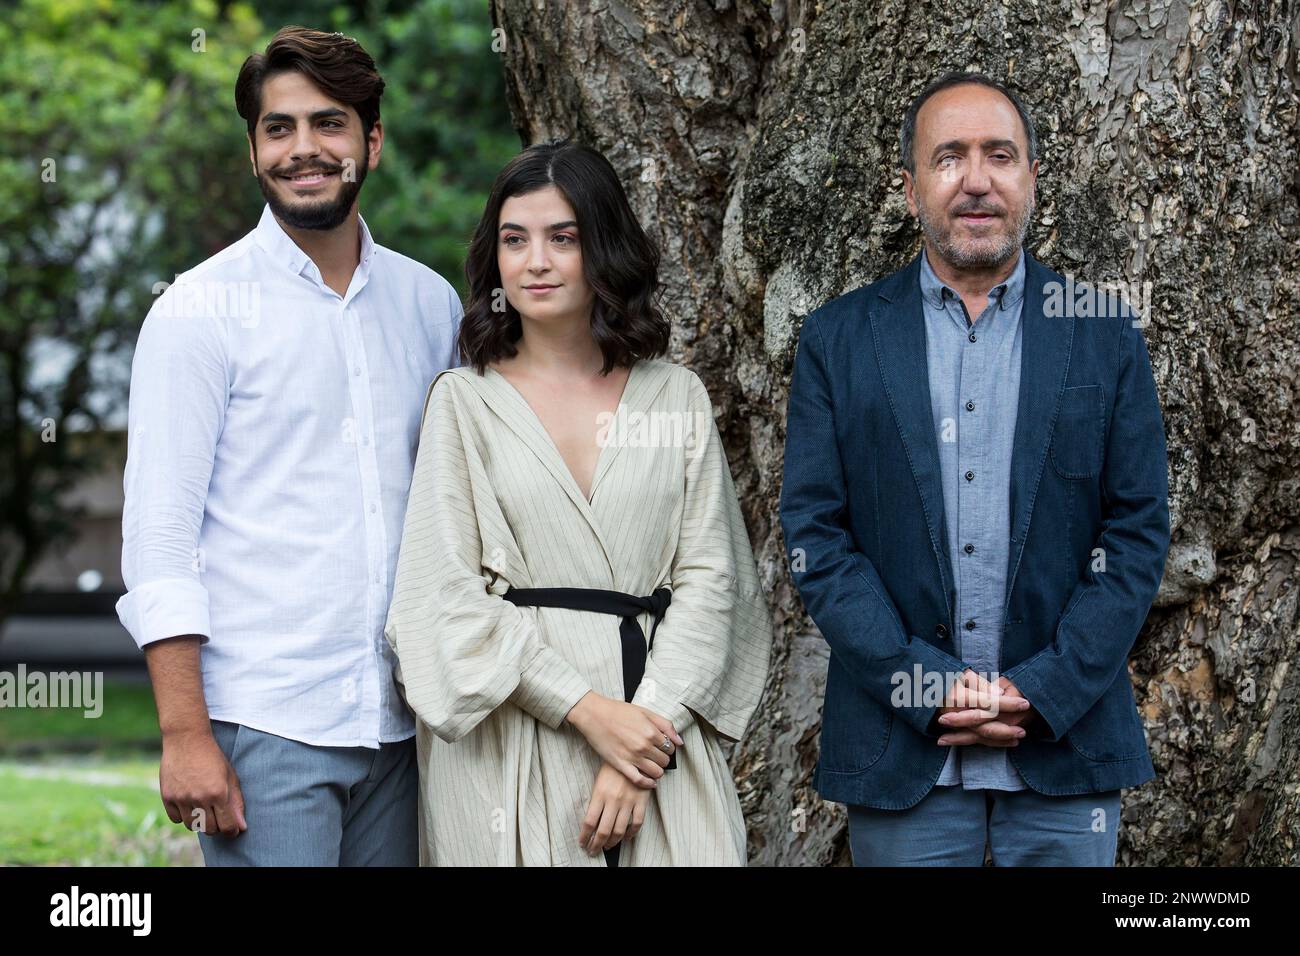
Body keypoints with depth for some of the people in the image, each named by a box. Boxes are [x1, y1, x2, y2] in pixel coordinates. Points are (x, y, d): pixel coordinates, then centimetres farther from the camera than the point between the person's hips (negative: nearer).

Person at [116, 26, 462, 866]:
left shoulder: (430, 304, 11)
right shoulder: (201, 309, -2)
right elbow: (159, 530, -7)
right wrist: (185, 732, -13)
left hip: (402, 724, 4)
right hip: (265, 726, -4)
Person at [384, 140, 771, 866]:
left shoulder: (677, 397, 9)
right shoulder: (465, 401, 5)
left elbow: (708, 575, 3)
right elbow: (447, 594, -3)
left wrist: (653, 718, -12)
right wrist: (589, 710, -12)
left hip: (657, 719, 1)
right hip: (509, 740, -1)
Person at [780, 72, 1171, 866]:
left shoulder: (1106, 337, 5)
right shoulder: (838, 340, 4)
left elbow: (1140, 532, 2)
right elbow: (814, 533, -1)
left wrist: (1045, 693, -9)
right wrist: (925, 685, -11)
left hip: (1066, 741, 0)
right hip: (900, 754, 0)